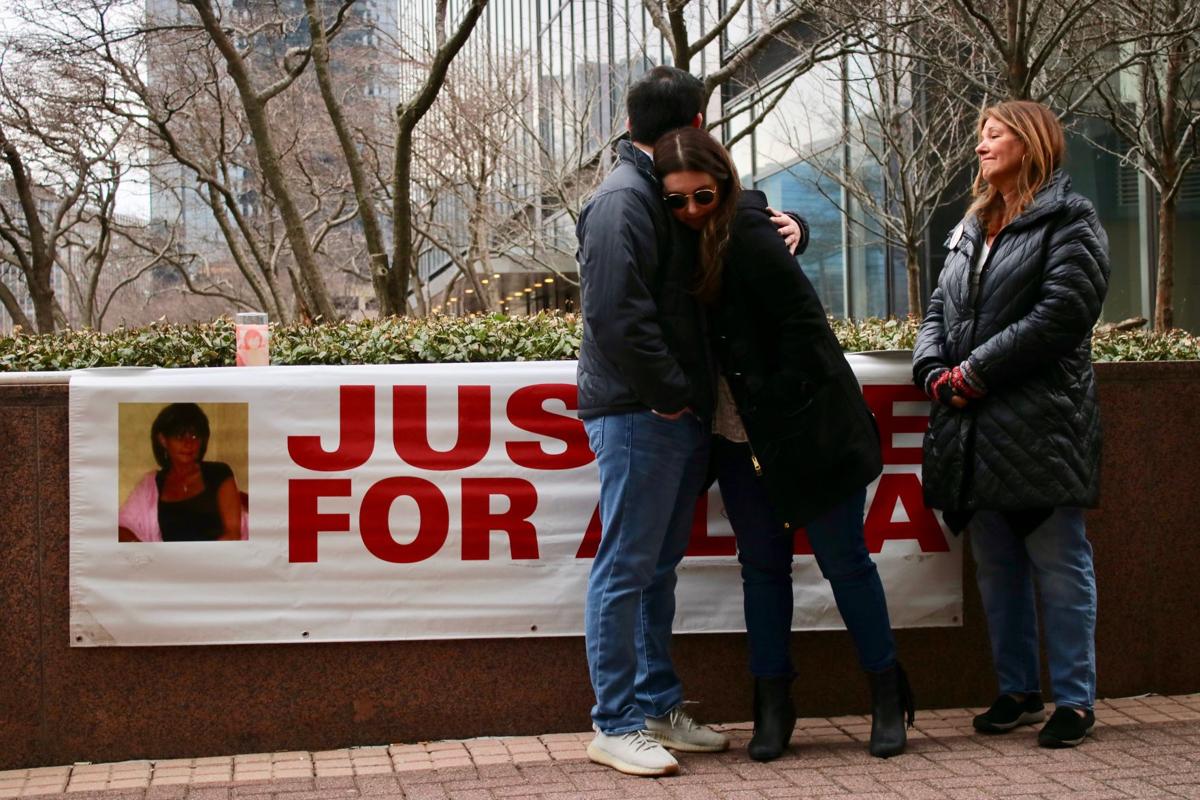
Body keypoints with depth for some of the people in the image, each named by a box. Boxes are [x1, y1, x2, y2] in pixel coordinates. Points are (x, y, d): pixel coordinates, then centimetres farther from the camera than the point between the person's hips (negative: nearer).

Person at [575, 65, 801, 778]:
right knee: (626, 570, -4)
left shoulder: (672, 194, 17)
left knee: (658, 566, 15)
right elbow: (617, 313, -23)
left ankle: (659, 708, 24)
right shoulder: (623, 199, -13)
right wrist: (670, 393, -16)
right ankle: (616, 726, 3)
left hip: (680, 415, 10)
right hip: (637, 415, -10)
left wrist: (786, 225, 9)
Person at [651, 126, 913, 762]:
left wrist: (780, 408, -16)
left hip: (805, 430, -6)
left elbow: (803, 323, -18)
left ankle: (888, 695, 16)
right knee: (762, 564, 10)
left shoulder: (747, 239, -17)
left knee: (844, 560, 3)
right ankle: (772, 705, 18)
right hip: (739, 438, 6)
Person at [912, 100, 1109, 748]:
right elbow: (938, 309, 18)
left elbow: (1060, 314, -14)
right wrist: (935, 371, -2)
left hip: (1040, 425, -7)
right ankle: (1017, 692, 21)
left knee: (1058, 567, -2)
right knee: (995, 567, 12)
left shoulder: (1068, 220, -2)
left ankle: (1074, 700, 6)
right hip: (973, 429, 7)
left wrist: (976, 371, -14)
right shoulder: (971, 228, 21)